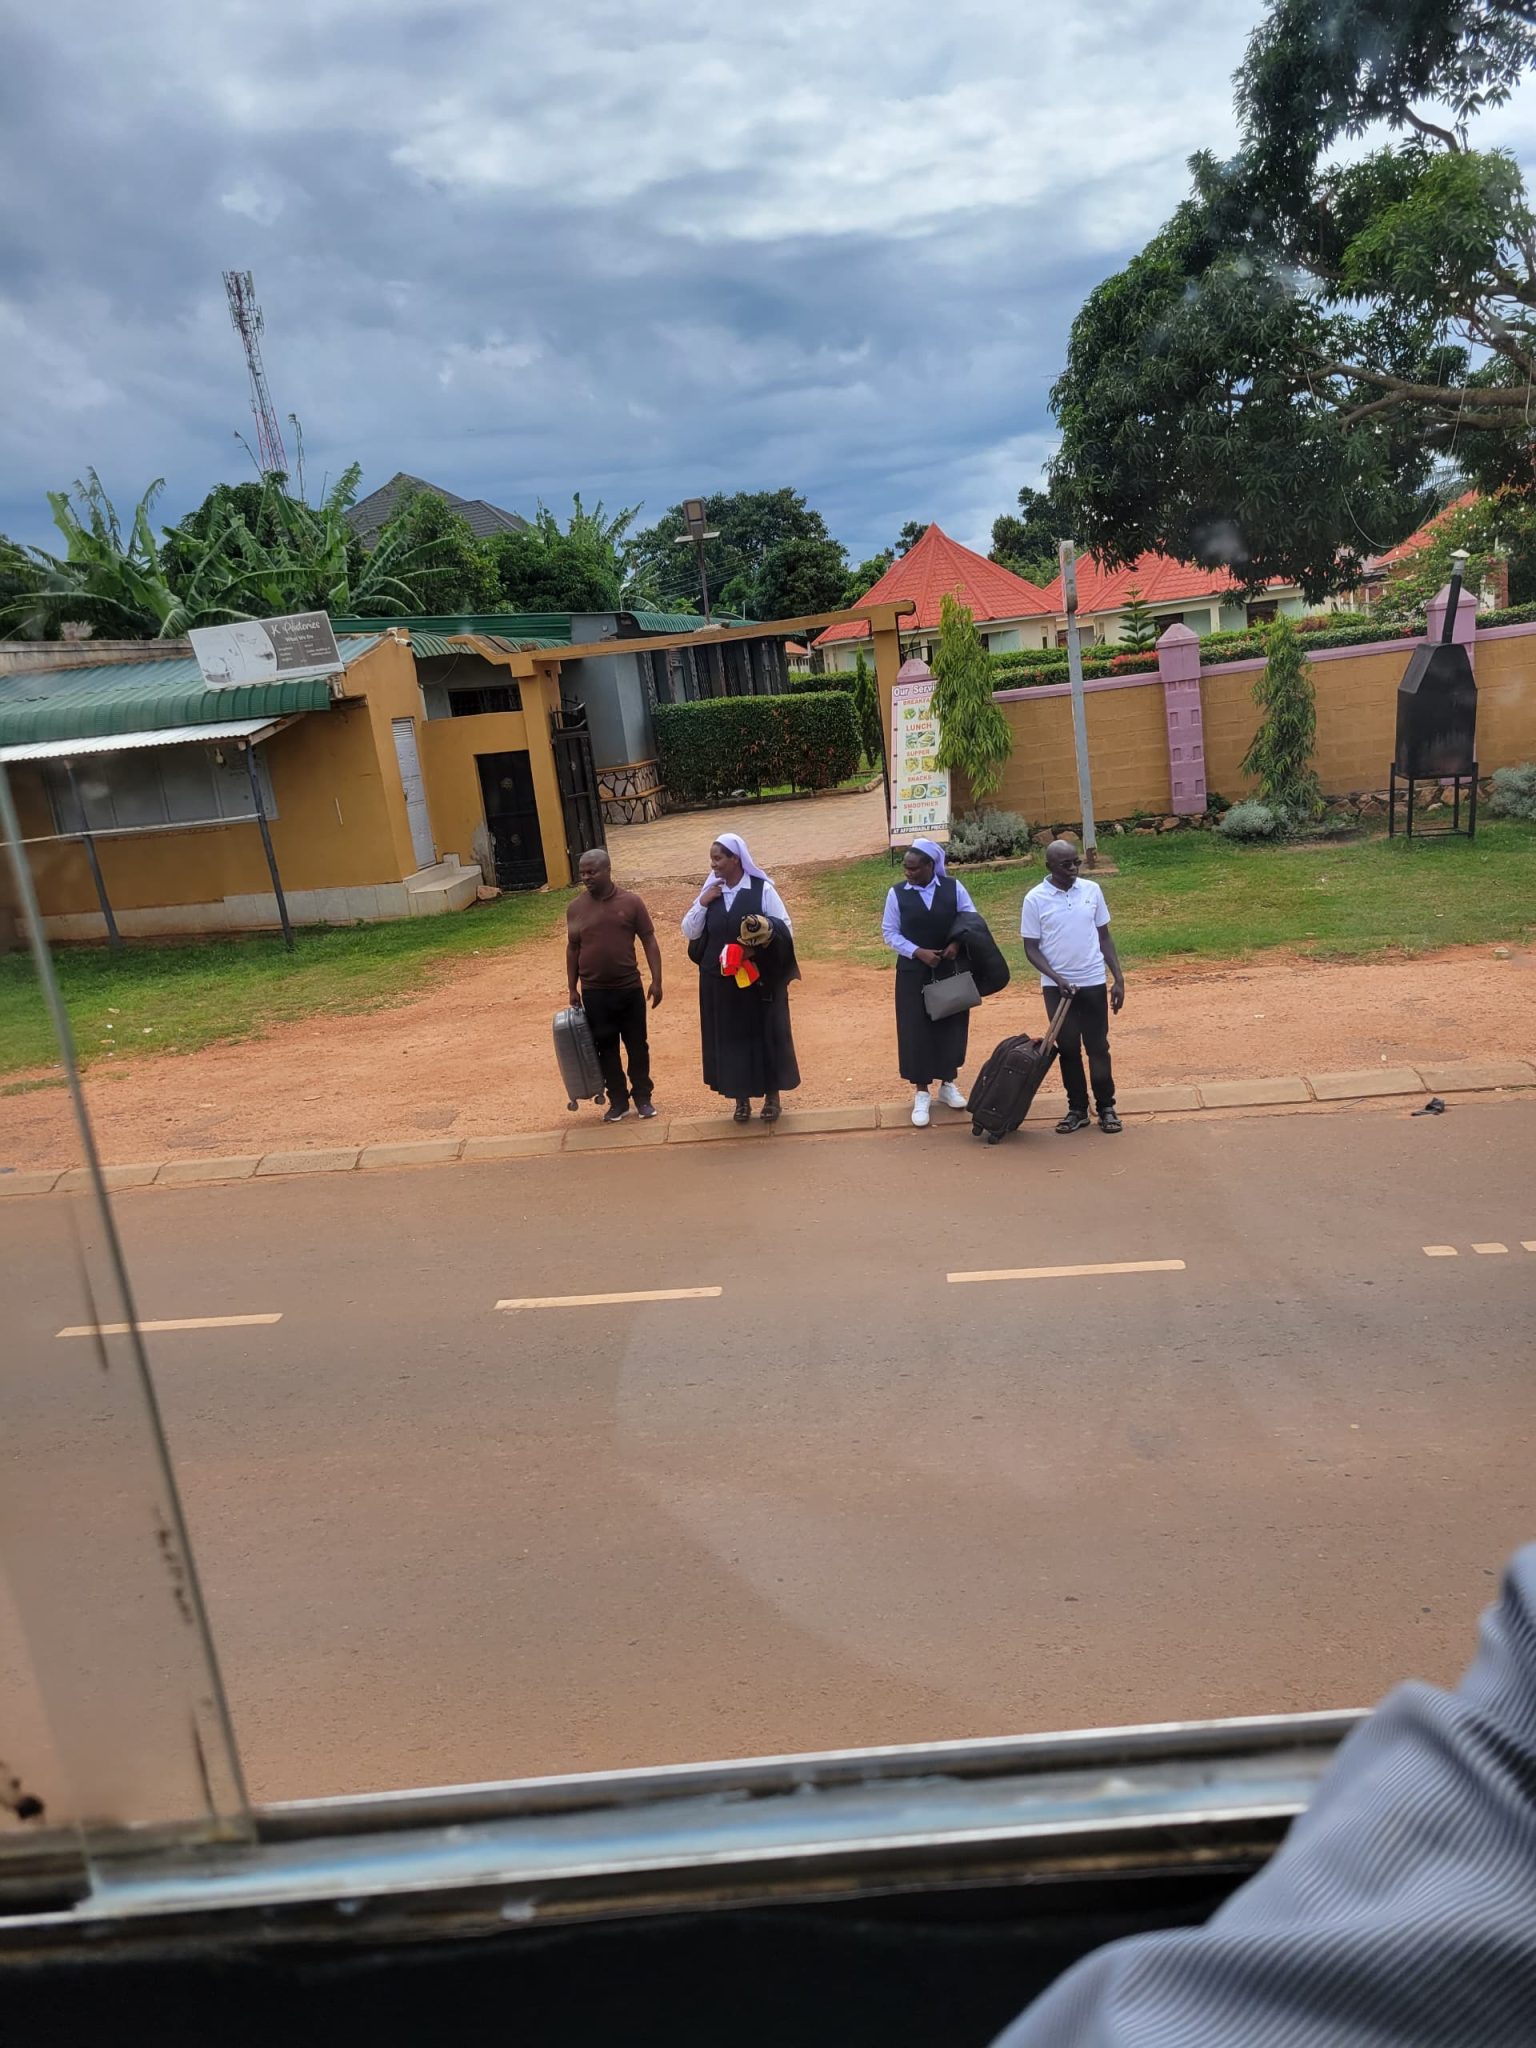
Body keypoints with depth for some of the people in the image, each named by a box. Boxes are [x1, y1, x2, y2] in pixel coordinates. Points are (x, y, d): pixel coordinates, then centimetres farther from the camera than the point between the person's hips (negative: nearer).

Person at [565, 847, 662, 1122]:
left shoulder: (630, 901, -5)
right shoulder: (575, 908, 0)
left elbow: (649, 941, -2)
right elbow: (572, 949, 8)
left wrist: (656, 981, -8)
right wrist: (573, 989, 6)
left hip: (629, 989, -1)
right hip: (594, 993, 1)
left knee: (637, 1045, 8)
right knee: (606, 1049, 8)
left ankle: (642, 1097, 23)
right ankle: (618, 1101, 21)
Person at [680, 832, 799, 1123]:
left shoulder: (763, 889, -8)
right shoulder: (710, 891, 4)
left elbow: (786, 929, -7)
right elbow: (689, 932, 4)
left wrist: (761, 942, -24)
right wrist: (701, 903, -10)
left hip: (760, 980, -3)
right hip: (720, 983, 3)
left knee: (766, 1035, 6)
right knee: (730, 1038, 8)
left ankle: (772, 1095, 20)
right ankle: (741, 1098, 21)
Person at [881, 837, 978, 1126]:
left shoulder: (953, 888, -2)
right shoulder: (897, 894, -3)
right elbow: (889, 933, -2)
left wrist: (957, 943, -16)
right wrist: (918, 952, -15)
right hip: (914, 973, -1)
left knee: (951, 1026, 8)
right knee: (916, 1030, 1)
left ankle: (948, 1084, 26)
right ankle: (922, 1093, 12)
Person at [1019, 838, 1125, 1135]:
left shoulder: (1092, 890, 0)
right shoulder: (1035, 899, -7)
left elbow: (1104, 936, 7)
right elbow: (1031, 948, -5)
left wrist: (1119, 978, 1)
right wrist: (1057, 978, -17)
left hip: (1093, 982, 1)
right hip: (1057, 985, -1)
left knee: (1098, 1046, 5)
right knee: (1068, 1048, 6)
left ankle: (1106, 1108, 16)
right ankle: (1078, 1109, 17)